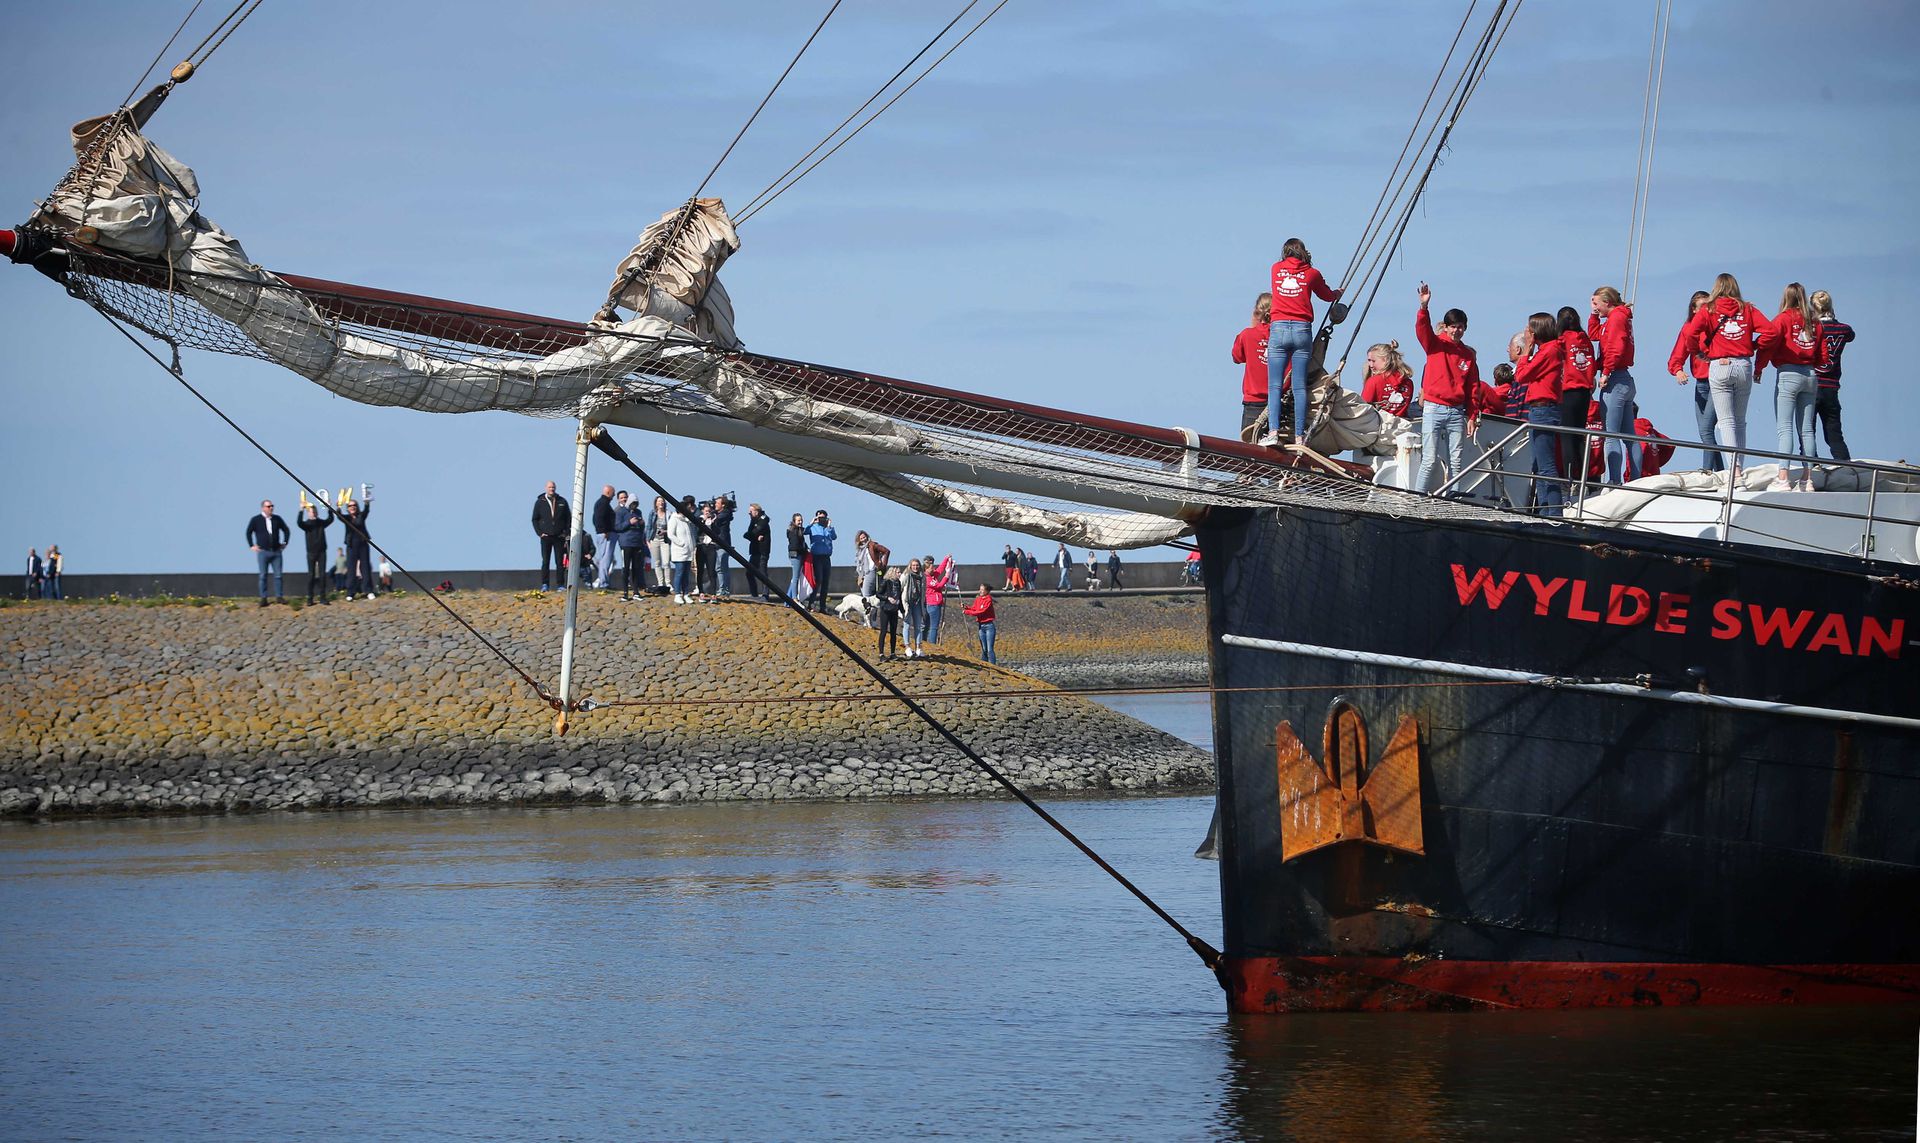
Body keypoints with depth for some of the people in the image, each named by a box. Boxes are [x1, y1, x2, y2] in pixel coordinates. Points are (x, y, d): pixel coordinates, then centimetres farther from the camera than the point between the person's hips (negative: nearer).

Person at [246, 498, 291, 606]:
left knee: (278, 575, 1)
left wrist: (284, 543, 11)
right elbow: (248, 533, 7)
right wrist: (252, 546, 1)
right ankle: (263, 598, 3)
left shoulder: (277, 519, 6)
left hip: (276, 551, 2)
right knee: (263, 576, 0)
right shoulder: (256, 520, -1)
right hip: (263, 552, -2)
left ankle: (279, 596, 8)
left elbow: (286, 530, 18)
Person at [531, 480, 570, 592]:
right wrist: (539, 532, -3)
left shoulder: (562, 502, 7)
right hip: (546, 537, -1)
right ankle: (545, 585, -5)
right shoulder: (540, 502, 4)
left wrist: (566, 533, 1)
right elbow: (535, 519, 8)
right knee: (545, 562, -5)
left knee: (560, 562, 1)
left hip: (559, 537, 1)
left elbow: (569, 518, 11)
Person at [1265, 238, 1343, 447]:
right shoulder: (1312, 274, 7)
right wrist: (1337, 293, 49)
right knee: (1300, 387, 0)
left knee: (1275, 385, -3)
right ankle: (1299, 436, -4)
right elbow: (1327, 296, 24)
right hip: (1302, 330, 0)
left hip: (1278, 329, 0)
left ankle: (1273, 432, -17)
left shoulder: (1276, 269, 12)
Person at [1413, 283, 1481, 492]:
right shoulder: (1435, 345, 4)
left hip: (1457, 412, 3)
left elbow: (1473, 387, 12)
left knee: (1457, 463, 2)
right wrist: (1424, 307, -34)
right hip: (1433, 409, -3)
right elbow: (1422, 330, -16)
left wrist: (1471, 416, 6)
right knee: (1430, 461, -9)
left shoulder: (1468, 355, 12)